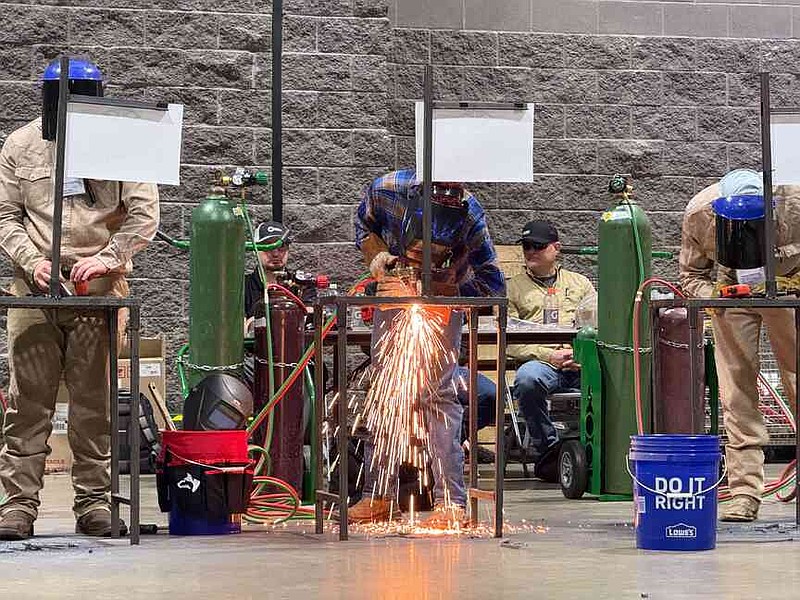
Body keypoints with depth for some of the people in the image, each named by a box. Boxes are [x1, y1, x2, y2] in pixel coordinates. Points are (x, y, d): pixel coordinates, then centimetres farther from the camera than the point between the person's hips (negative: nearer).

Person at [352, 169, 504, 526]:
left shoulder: (469, 214, -26)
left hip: (443, 299, -3)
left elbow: (492, 285, -23)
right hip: (393, 295, 3)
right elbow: (364, 225, 6)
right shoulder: (386, 190, -20)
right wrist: (376, 255, -14)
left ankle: (451, 501, -11)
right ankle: (379, 496, 14)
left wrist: (438, 280, -31)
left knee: (439, 394, -12)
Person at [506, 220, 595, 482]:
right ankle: (546, 448, -21)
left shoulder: (580, 283, 26)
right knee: (527, 379, -39)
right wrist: (549, 355, -9)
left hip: (582, 363, 1)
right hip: (541, 362, -1)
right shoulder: (513, 288, 18)